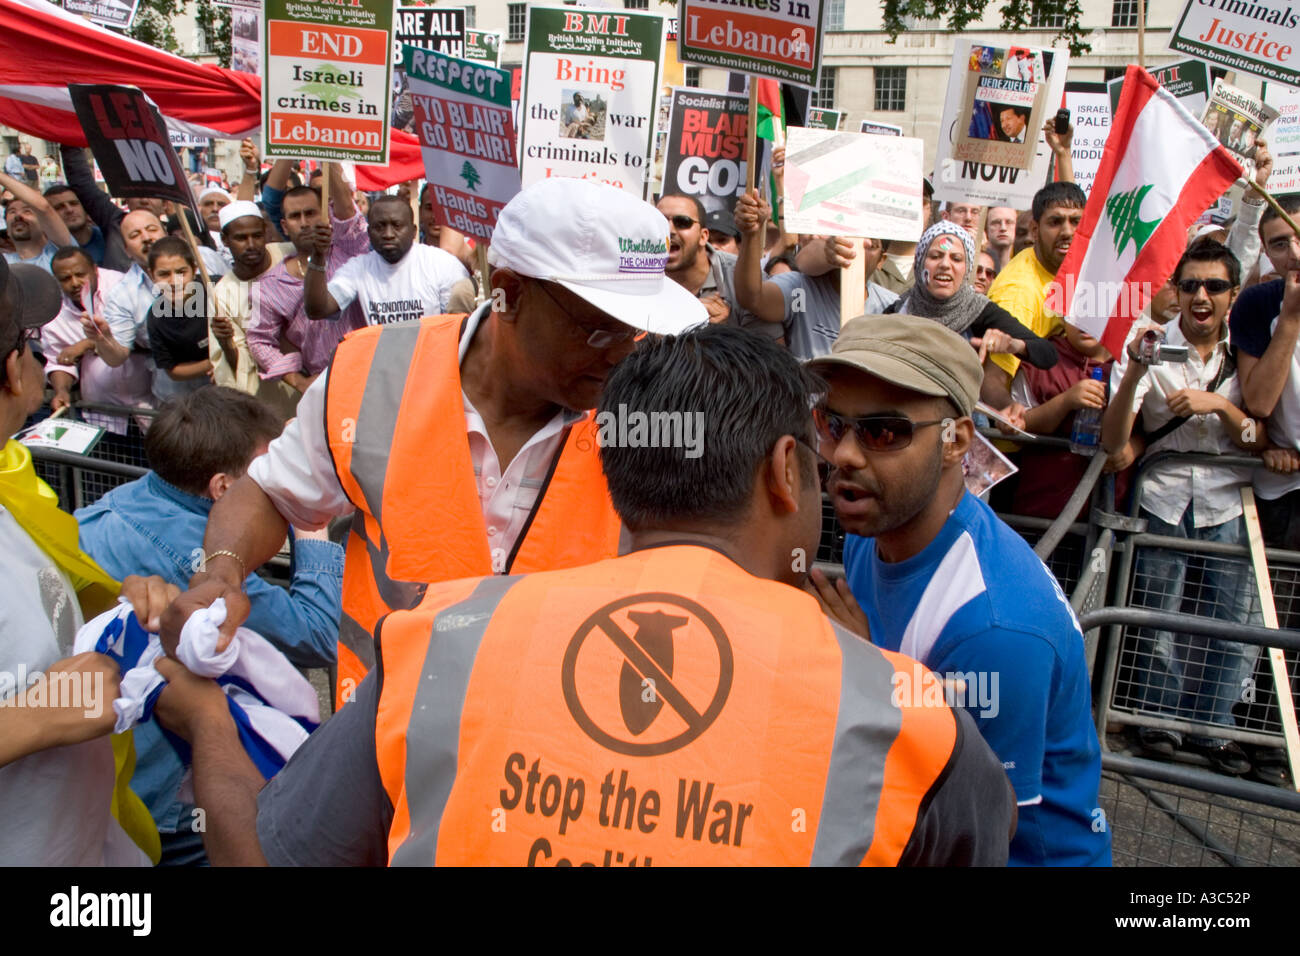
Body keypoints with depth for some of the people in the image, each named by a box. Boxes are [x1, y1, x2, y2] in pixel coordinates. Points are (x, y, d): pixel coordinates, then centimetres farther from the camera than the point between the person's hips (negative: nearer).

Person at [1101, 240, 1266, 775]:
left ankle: (1212, 725, 17)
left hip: (1227, 501, 2)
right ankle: (1160, 715, 21)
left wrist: (1220, 404, -16)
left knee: (1240, 619, -1)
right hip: (1163, 497, -2)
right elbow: (1112, 442, -11)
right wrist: (1134, 371, -25)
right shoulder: (1152, 347, -3)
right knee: (1158, 612, 0)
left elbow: (1261, 444, 2)